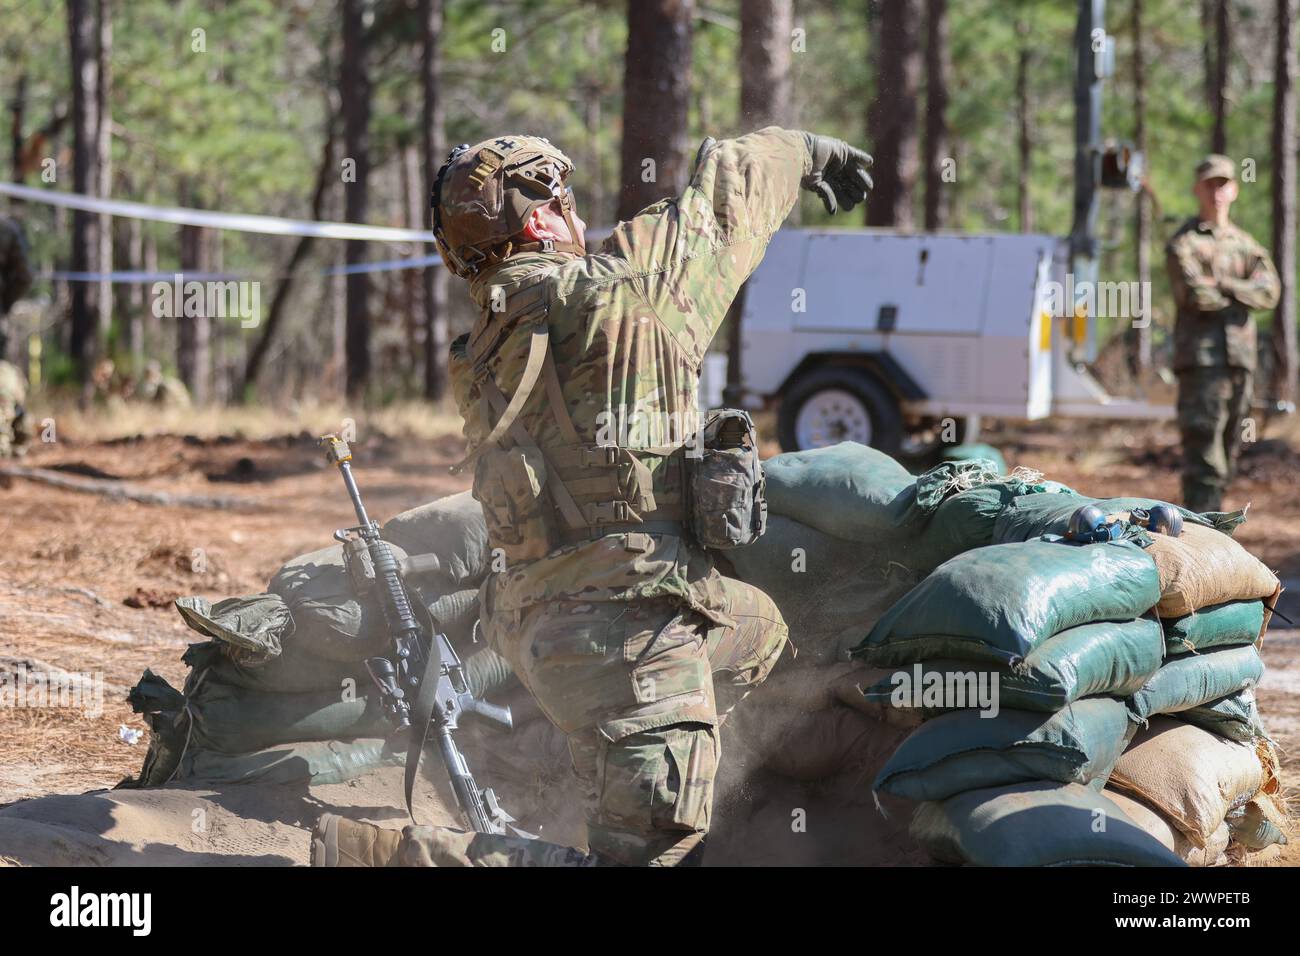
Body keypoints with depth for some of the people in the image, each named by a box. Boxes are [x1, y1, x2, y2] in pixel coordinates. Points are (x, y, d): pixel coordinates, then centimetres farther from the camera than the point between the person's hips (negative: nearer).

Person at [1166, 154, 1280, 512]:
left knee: (1228, 451, 10)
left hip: (1240, 359, 6)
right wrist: (1242, 293, -1)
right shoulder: (1184, 243, 0)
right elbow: (1194, 294, -16)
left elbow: (1270, 291, 0)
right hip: (1201, 358, -6)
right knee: (1203, 455, -12)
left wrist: (1221, 285, -10)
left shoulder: (1246, 244, 16)